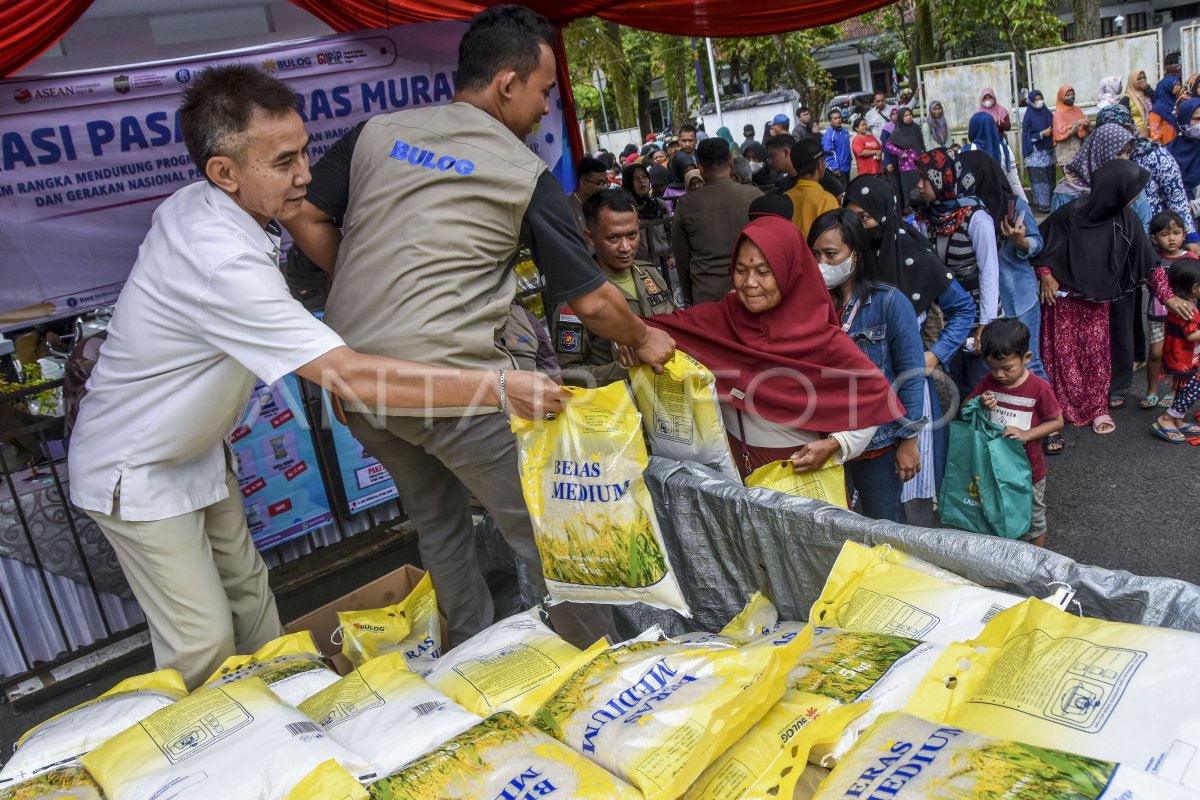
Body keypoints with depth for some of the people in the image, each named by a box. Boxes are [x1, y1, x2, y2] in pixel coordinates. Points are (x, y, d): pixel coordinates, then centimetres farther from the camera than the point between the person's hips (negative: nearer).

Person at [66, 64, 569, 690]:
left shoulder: (192, 206, -7)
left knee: (247, 588, 17)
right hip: (138, 474, -9)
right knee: (203, 644, -5)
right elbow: (350, 377, -40)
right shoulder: (223, 265, -37)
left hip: (197, 451, 9)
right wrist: (496, 388, -37)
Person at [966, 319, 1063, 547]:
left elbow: (1057, 421, -11)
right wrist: (980, 404, -20)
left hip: (1028, 469, -3)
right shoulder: (987, 382, -7)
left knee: (1033, 519, 17)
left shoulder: (1039, 388, -19)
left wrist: (1026, 434, -25)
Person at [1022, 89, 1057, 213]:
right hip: (1036, 153, -5)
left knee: (1050, 178, 6)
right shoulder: (1029, 116, -5)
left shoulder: (1048, 113, 10)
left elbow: (1054, 129, 18)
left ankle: (1051, 202, 13)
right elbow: (1027, 136, -9)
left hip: (1048, 150, 5)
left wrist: (1053, 132, -5)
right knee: (1039, 178, -7)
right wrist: (1042, 134, -18)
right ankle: (1042, 204, -4)